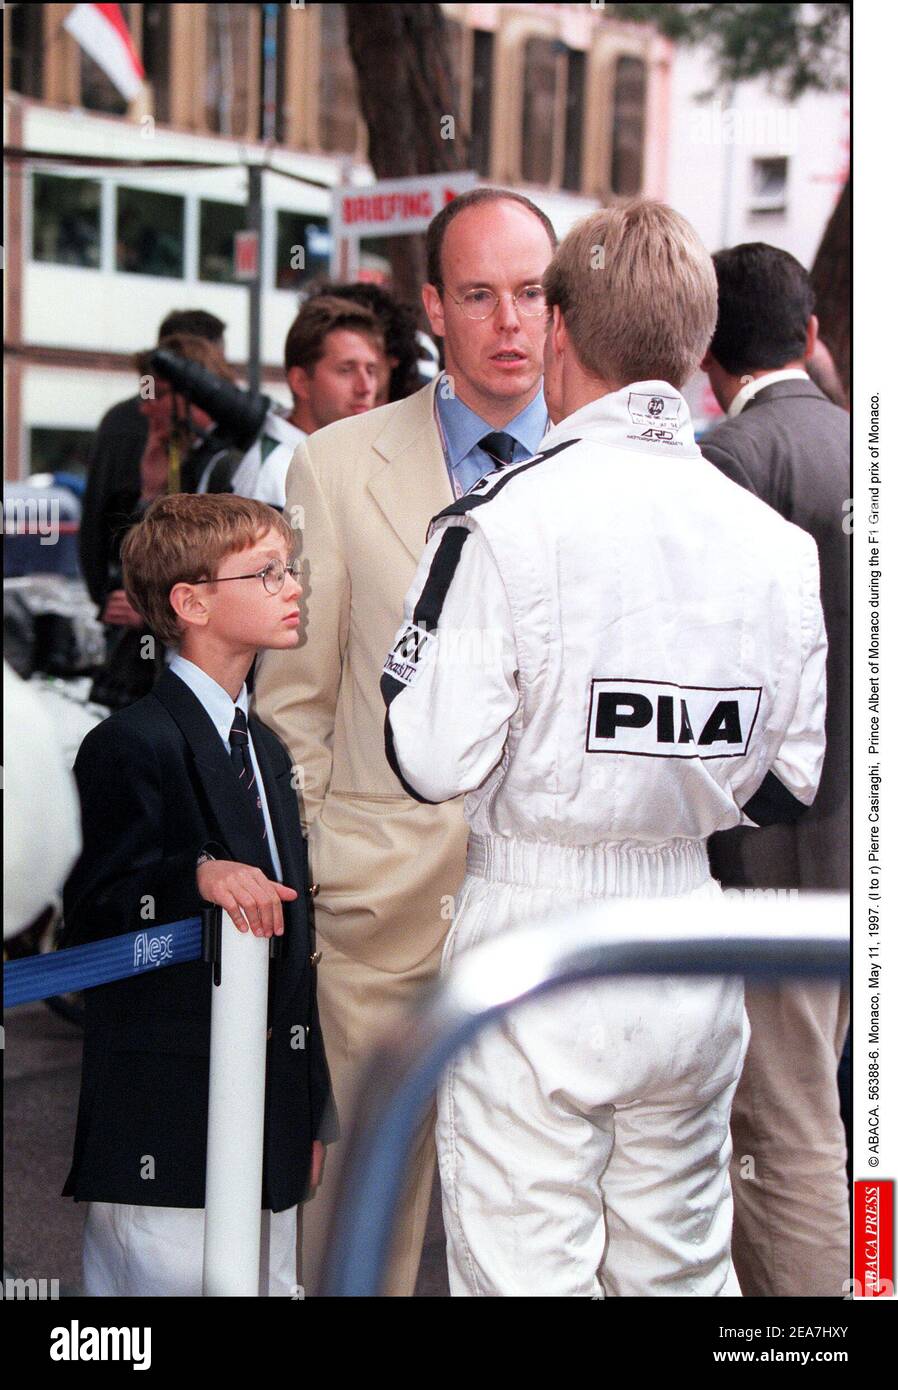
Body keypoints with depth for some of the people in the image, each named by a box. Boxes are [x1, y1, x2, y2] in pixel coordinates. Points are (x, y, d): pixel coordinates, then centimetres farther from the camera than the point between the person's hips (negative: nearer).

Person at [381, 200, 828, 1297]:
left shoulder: (506, 518, -14)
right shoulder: (774, 539, 1)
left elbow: (434, 761, -15)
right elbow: (786, 785, 6)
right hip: (692, 941, 5)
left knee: (525, 1273, 6)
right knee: (679, 1271, 19)